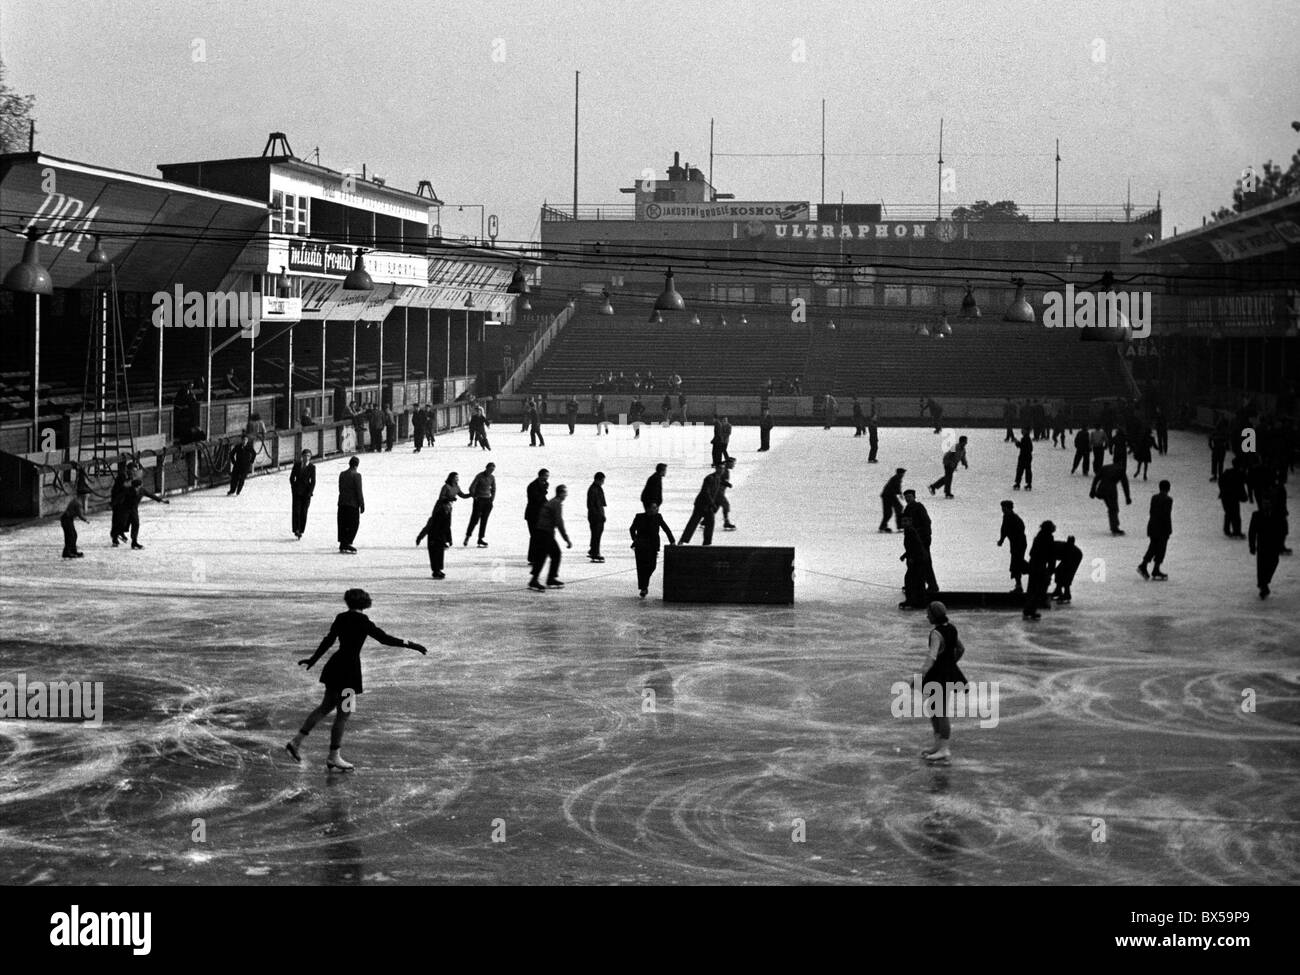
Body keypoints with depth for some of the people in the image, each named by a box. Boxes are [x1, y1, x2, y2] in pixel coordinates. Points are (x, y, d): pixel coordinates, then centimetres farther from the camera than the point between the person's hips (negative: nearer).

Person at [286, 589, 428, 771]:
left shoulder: (341, 618, 5)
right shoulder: (362, 622, -15)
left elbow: (328, 641, 15)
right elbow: (385, 639, -17)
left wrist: (312, 660, 29)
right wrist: (412, 645, -12)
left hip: (335, 666, 8)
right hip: (348, 669, -8)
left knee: (326, 707, 21)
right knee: (343, 713, 4)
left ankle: (296, 741, 21)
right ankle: (333, 758, 13)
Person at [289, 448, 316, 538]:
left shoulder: (312, 467, -1)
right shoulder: (297, 464, 2)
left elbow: (313, 481, 0)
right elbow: (291, 478, 7)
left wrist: (310, 493, -8)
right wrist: (293, 489, -2)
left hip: (306, 492, 0)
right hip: (297, 492, 0)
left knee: (303, 512, 1)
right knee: (296, 511, -9)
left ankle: (301, 531, 9)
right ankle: (296, 530, -8)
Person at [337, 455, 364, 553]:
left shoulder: (342, 474, 8)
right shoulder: (356, 475, -11)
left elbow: (340, 489, 12)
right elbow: (359, 491, -12)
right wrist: (362, 505, -6)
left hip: (342, 503, 6)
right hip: (353, 504, -6)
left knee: (343, 525, 9)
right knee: (354, 524, 1)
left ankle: (342, 545, 11)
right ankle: (347, 543, -8)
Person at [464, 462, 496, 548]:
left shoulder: (492, 477, 6)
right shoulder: (479, 476, -10)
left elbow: (493, 489, 16)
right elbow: (472, 488, -9)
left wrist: (492, 500, 7)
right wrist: (474, 498, -9)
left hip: (487, 500, 4)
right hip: (479, 500, -4)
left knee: (484, 520, 1)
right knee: (475, 520, -6)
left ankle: (480, 539, 3)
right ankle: (467, 536, 11)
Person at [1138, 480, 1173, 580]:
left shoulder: (1154, 498, 6)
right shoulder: (1168, 500, -13)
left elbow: (1151, 512, 10)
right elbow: (1167, 515, -17)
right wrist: (1169, 530, -11)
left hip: (1152, 527, 6)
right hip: (1162, 529, -6)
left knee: (1152, 548, 14)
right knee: (1160, 550, 2)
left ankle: (1143, 565, 0)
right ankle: (1155, 572, 5)